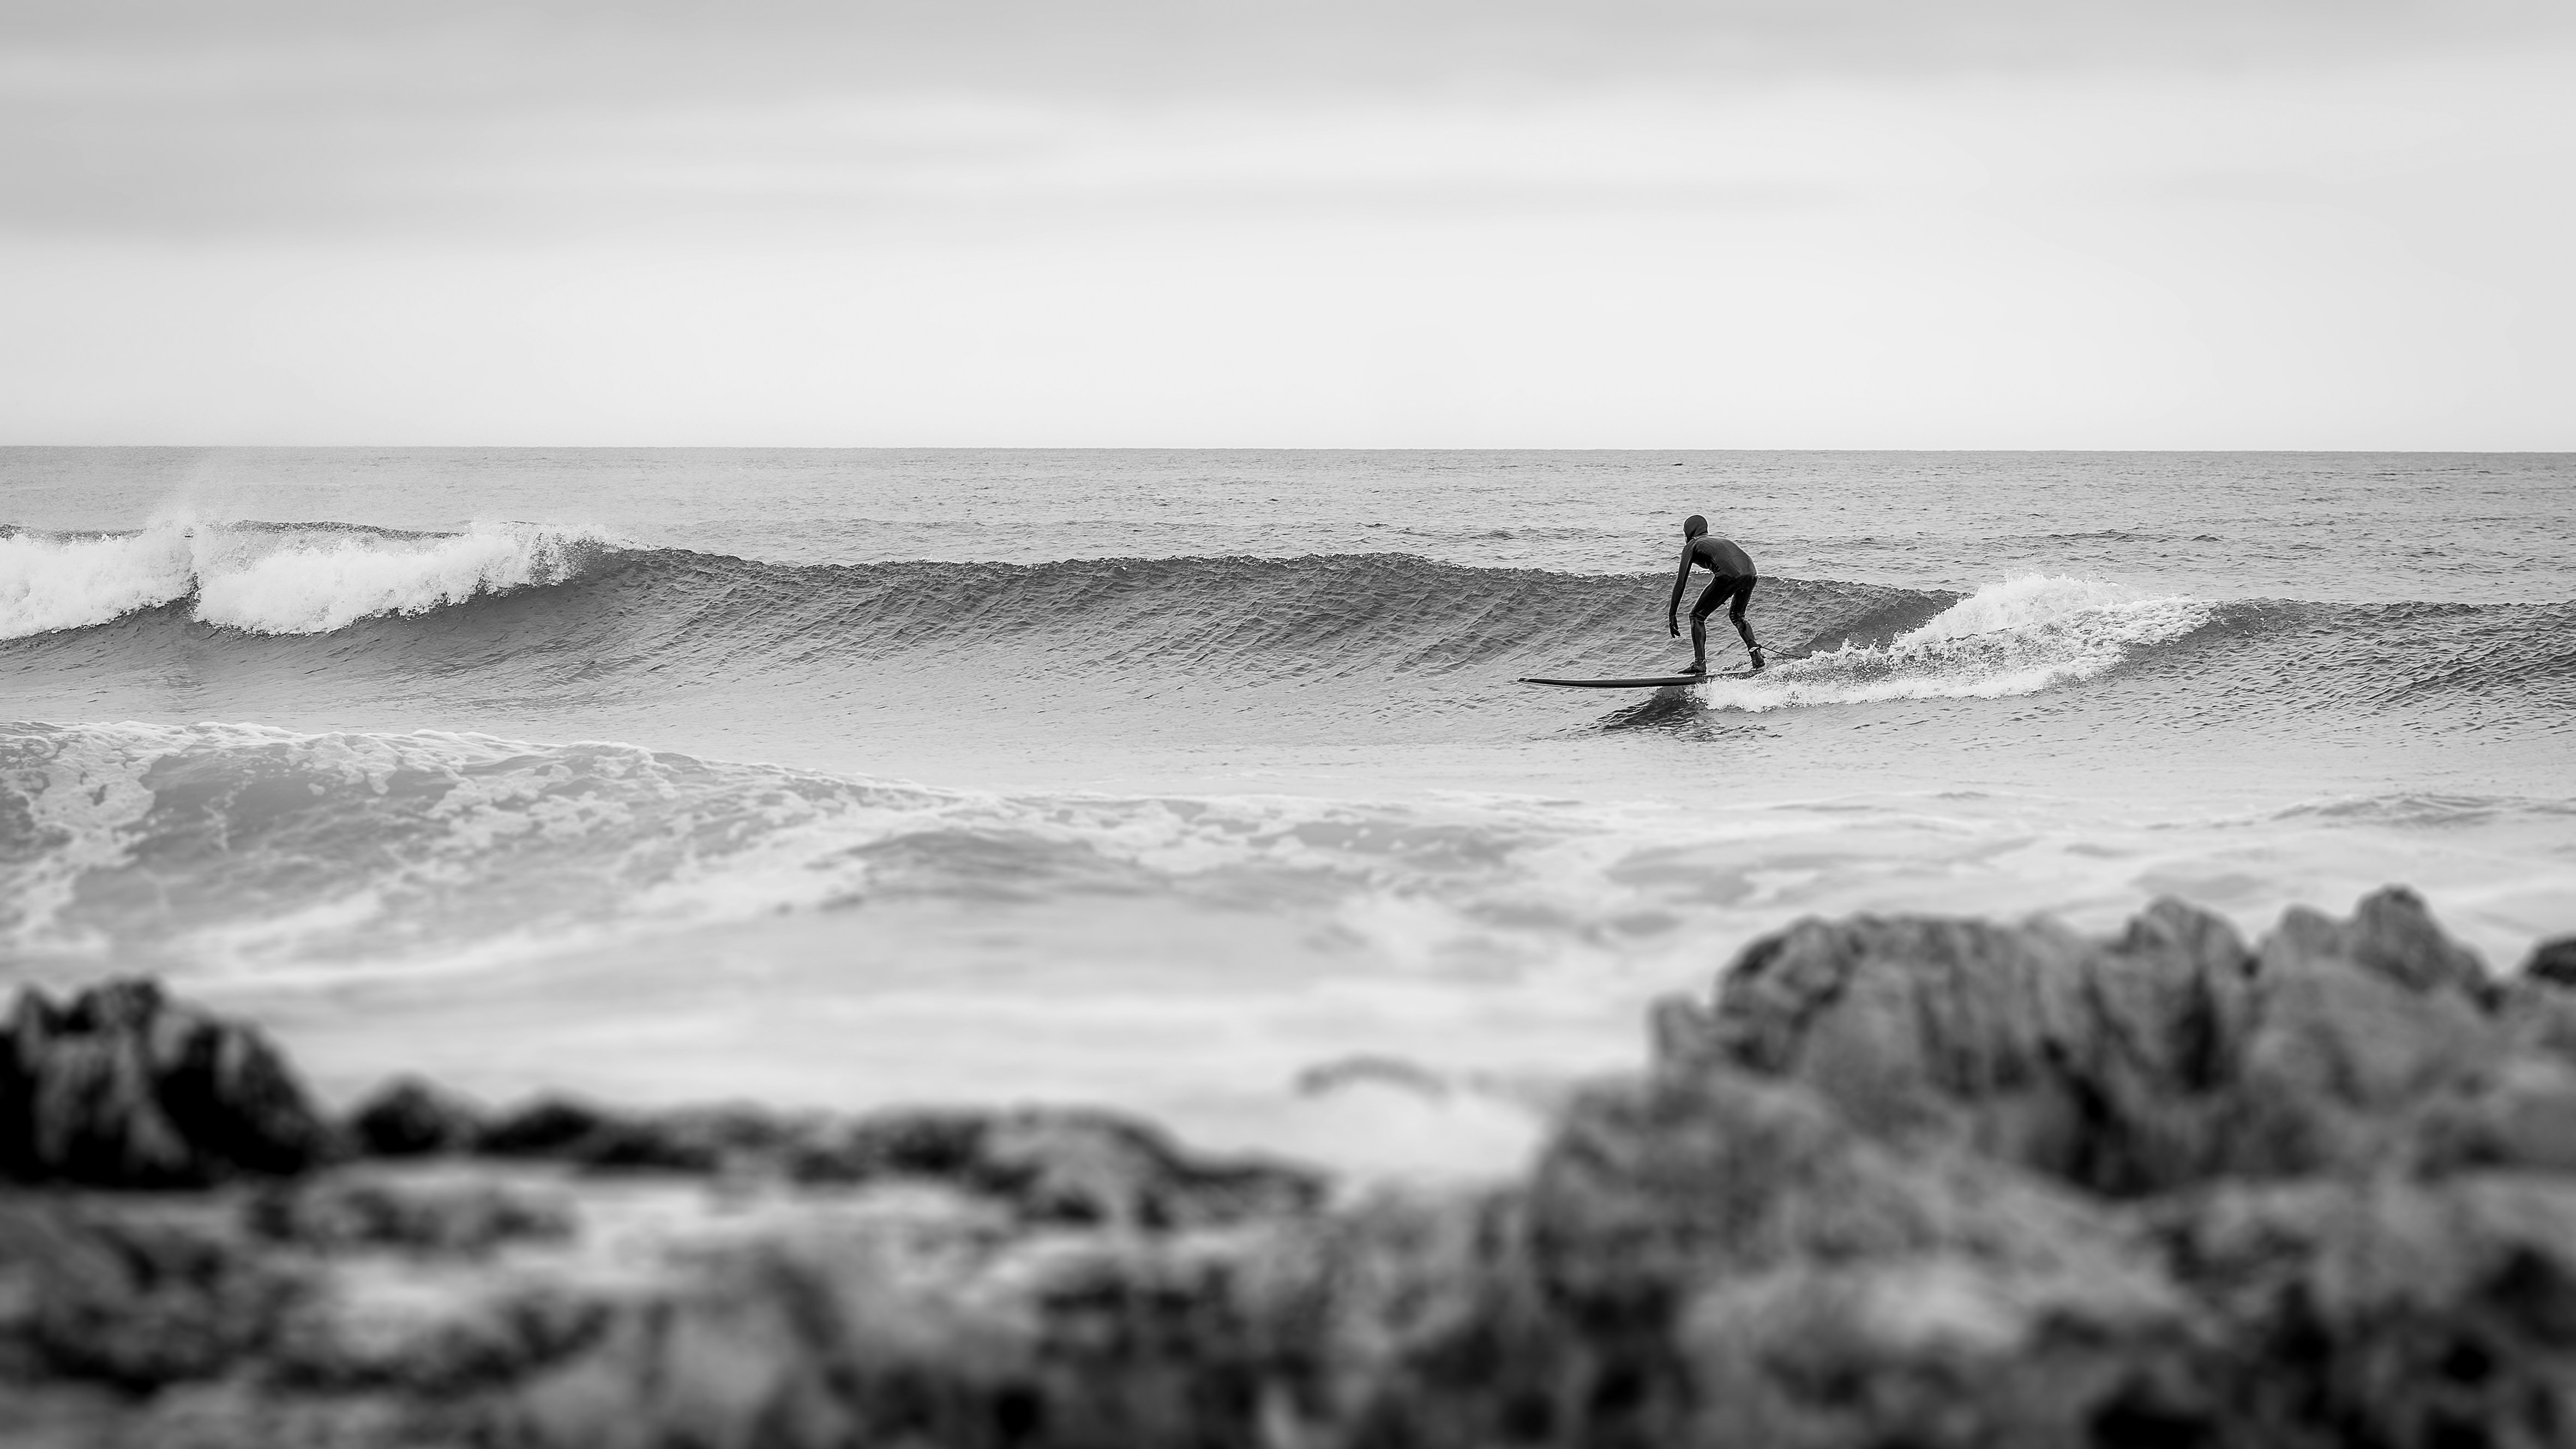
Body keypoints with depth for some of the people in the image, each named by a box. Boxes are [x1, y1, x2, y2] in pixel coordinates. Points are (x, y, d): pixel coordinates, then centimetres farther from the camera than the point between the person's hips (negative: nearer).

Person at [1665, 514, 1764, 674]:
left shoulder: (1692, 546, 20)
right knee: (1737, 615, 31)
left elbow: (1681, 581, 12)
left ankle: (1700, 663, 0)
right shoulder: (1720, 540, 39)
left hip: (1729, 575, -6)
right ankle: (1756, 653, 14)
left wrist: (1672, 614, 13)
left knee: (1697, 615, 10)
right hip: (1750, 572, 6)